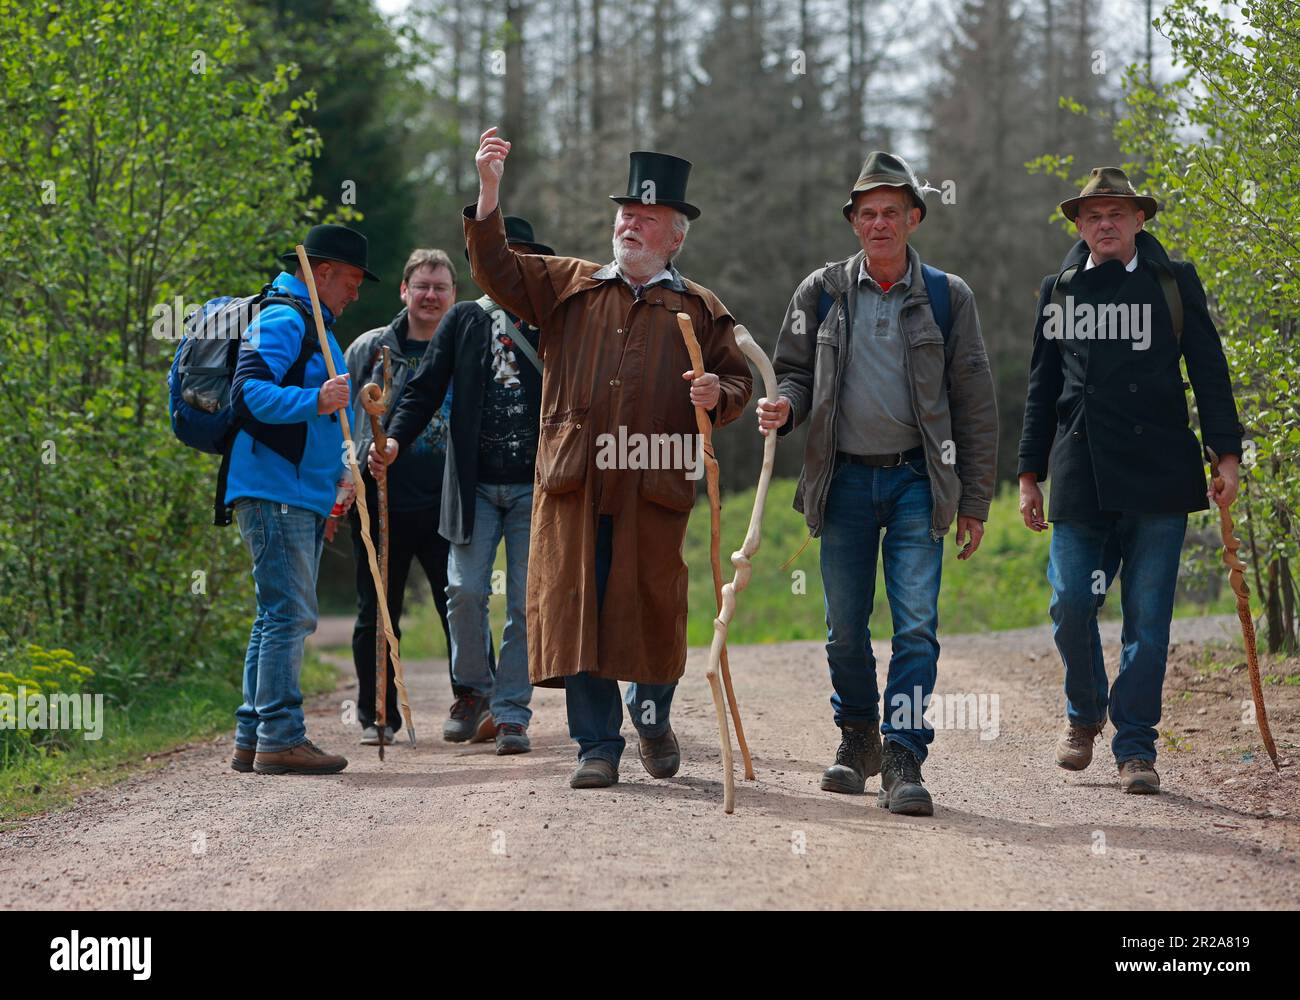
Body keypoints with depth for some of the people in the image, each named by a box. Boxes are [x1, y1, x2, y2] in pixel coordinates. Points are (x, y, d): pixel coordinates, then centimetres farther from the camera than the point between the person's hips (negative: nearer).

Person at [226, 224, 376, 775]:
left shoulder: (316, 328, 24)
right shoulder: (283, 321, -9)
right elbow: (248, 391, -23)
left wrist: (340, 475, 24)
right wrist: (315, 402, -34)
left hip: (305, 496, 11)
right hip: (274, 492, -11)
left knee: (279, 615, 11)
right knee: (290, 612, -12)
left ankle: (252, 739, 15)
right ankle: (280, 737, -12)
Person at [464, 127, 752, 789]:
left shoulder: (700, 309, 14)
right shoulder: (568, 286, 16)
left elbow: (738, 380, 17)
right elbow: (497, 270, 6)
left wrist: (717, 397, -7)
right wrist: (489, 192, -6)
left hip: (654, 485, -1)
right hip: (573, 481, 1)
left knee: (652, 610, 3)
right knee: (576, 607, -2)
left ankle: (653, 720, 28)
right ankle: (596, 745, 5)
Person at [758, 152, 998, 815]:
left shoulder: (947, 297, 3)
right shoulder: (822, 293, 6)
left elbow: (975, 405, 5)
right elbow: (796, 373, 14)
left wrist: (974, 503, 2)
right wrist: (783, 407, -12)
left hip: (917, 481, -2)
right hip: (845, 480, 2)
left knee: (917, 626, -10)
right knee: (845, 628, 8)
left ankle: (904, 760, -9)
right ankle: (857, 740, 27)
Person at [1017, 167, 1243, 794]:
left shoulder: (1174, 284, 8)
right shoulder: (1058, 291, 14)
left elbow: (1209, 372, 5)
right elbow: (1042, 390, 18)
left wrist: (1226, 455, -3)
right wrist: (1030, 473, 14)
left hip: (1157, 478, -2)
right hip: (1081, 477, 2)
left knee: (1147, 617, -2)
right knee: (1070, 605, -4)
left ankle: (1135, 745, 5)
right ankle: (1084, 713, 23)